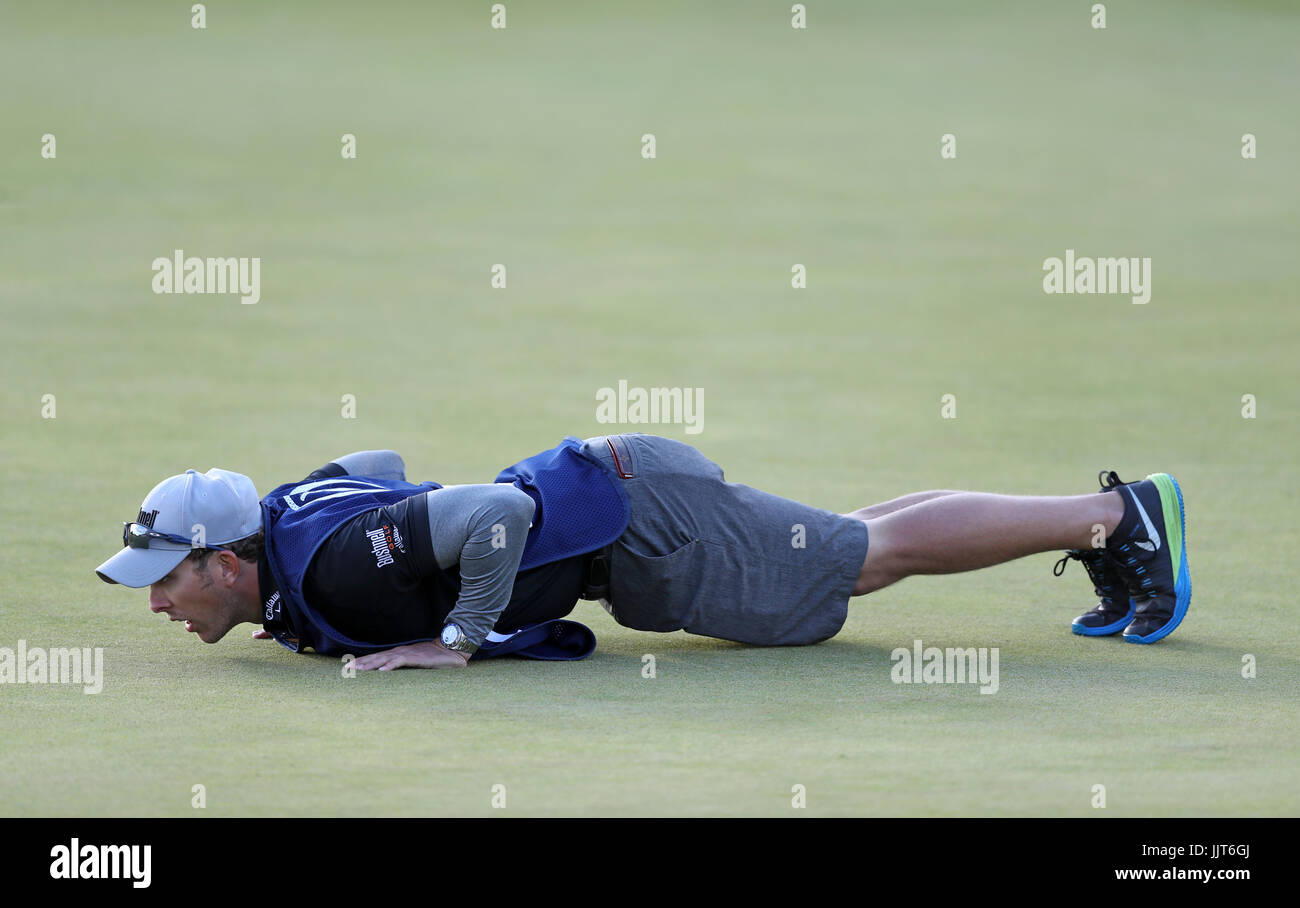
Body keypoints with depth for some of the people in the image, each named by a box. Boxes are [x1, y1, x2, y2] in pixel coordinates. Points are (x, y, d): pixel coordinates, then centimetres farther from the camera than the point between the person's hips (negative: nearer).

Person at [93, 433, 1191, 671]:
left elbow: (491, 512, -34)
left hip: (638, 524, -9)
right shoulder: (283, 510, 2)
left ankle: (1117, 514, 11)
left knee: (882, 555, 2)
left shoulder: (331, 564, -26)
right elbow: (383, 462, 22)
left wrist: (455, 639, -25)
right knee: (850, 549, 19)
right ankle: (1103, 518, 28)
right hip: (614, 486, 9)